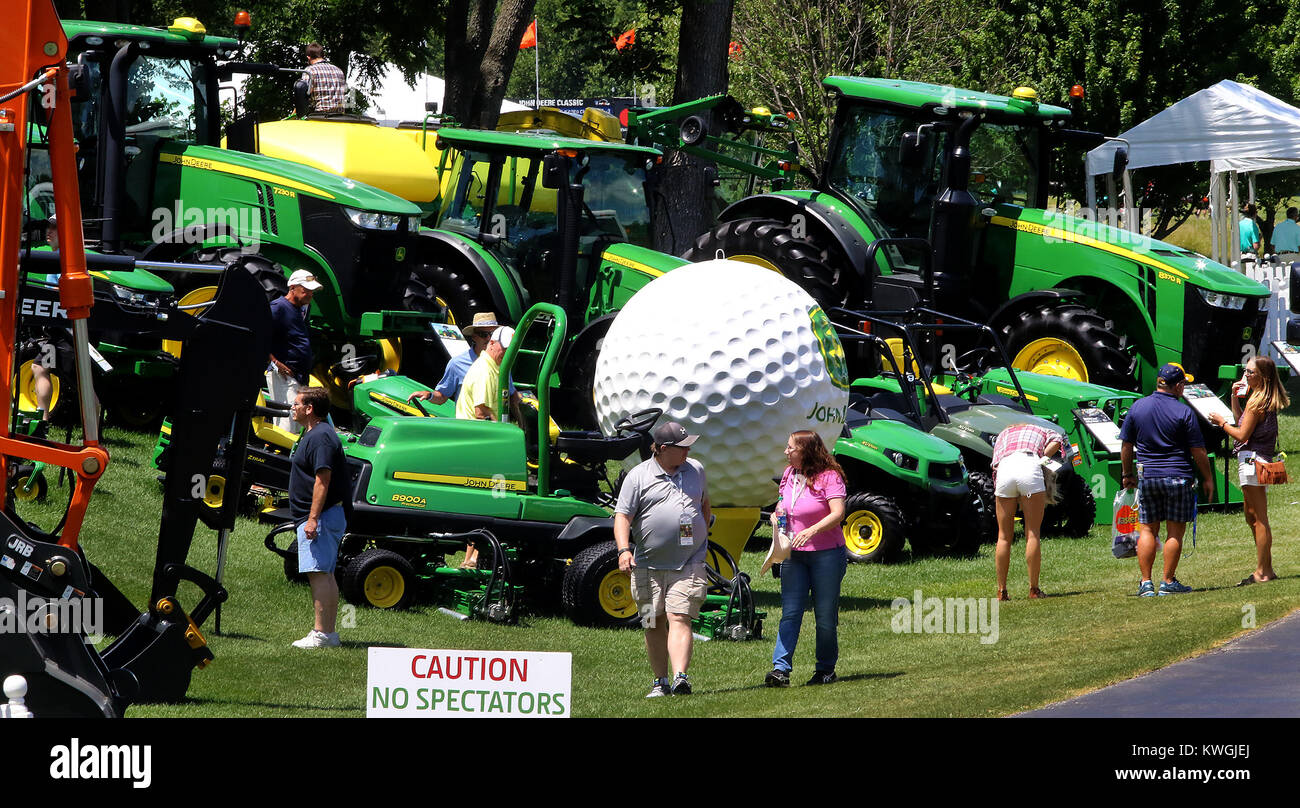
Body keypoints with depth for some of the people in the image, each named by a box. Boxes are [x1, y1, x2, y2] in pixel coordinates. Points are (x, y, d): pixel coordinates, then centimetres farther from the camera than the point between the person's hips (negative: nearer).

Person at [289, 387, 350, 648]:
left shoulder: (320, 437, -15)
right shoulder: (314, 435, 19)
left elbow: (323, 480, -22)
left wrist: (313, 518, -25)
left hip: (320, 517, -12)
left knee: (318, 574, -14)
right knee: (325, 575, 13)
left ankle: (322, 633, -17)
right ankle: (328, 631, 17)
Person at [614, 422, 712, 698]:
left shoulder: (695, 470, 11)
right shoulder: (638, 476, -1)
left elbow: (704, 503, 29)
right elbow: (622, 516, -6)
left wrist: (703, 536, 29)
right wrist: (624, 549, -19)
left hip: (689, 565, 1)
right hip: (648, 567, -1)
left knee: (679, 620, -13)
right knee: (653, 625, 6)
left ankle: (680, 677, -23)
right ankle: (660, 681, 16)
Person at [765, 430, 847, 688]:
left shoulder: (829, 476, -11)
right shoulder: (789, 475, 10)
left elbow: (838, 513, -20)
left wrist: (812, 531, -34)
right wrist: (776, 516, 0)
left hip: (826, 554, -5)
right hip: (793, 555, 5)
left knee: (825, 615, 3)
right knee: (790, 613, -4)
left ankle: (826, 669, 15)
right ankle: (781, 669, -11)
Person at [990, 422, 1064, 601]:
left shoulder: (1003, 435, 38)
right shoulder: (1041, 432, 32)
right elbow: (1056, 441, 9)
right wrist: (1041, 458, 12)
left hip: (1004, 470, 2)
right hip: (1029, 468, -2)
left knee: (1004, 536, 10)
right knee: (1033, 533, 4)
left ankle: (1001, 591, 10)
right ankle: (1034, 589, 3)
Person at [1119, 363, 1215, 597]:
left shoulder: (1137, 408, 2)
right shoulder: (1183, 412, -9)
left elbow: (1126, 446, 9)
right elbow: (1198, 451, -6)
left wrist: (1127, 474, 21)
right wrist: (1208, 479, 5)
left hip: (1147, 478, 4)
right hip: (1178, 477, -4)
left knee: (1147, 531, 8)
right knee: (1175, 532, 4)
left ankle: (1146, 583, 5)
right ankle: (1168, 582, 4)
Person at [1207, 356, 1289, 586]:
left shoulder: (1257, 402, -15)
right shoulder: (1267, 400, 14)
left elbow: (1242, 434, -16)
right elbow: (1241, 421, 25)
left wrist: (1222, 422, -2)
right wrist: (1235, 397, 14)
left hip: (1252, 459, -10)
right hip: (1260, 460, 10)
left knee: (1259, 520, -7)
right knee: (1253, 519, 16)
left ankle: (1263, 572, -6)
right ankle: (1266, 569, 19)